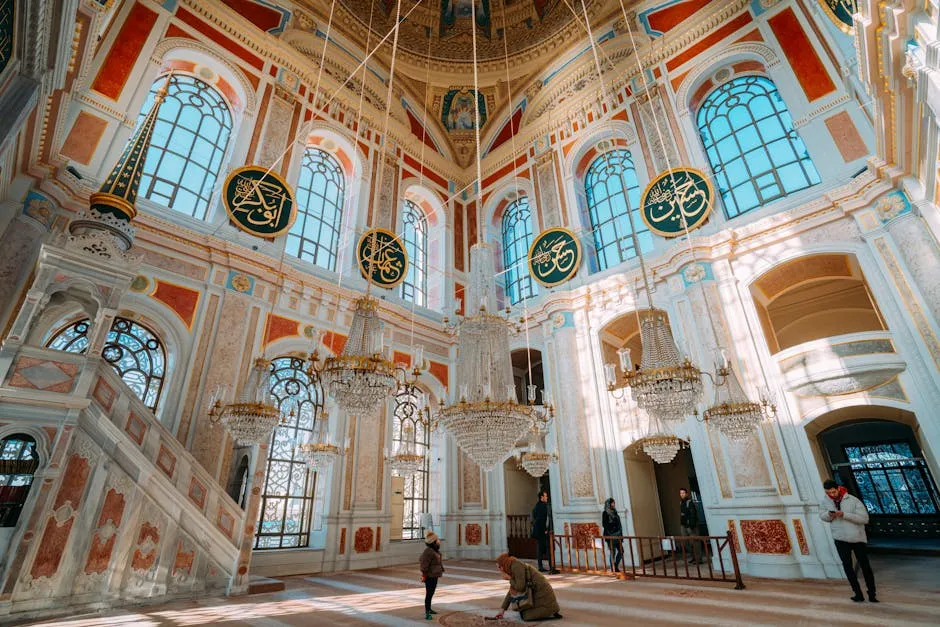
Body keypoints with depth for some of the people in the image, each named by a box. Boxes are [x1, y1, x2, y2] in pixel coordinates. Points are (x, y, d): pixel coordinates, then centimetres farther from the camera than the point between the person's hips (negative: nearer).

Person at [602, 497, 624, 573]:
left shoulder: (614, 512, 14)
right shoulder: (605, 513, -7)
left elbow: (618, 524, 16)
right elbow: (605, 524, -13)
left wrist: (621, 535, 14)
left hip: (617, 534, 7)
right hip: (610, 535, -7)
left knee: (621, 551, 6)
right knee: (613, 552, -3)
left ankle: (616, 566, 20)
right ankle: (613, 569, 5)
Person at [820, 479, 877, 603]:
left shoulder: (853, 500, -15)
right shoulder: (827, 502, -3)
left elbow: (864, 518, -17)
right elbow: (822, 515, 6)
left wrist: (845, 515, -27)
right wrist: (829, 515, -16)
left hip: (858, 538, -2)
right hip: (840, 539, 3)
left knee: (865, 566, 10)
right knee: (847, 566, 5)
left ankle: (872, 595, 24)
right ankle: (858, 594, 15)